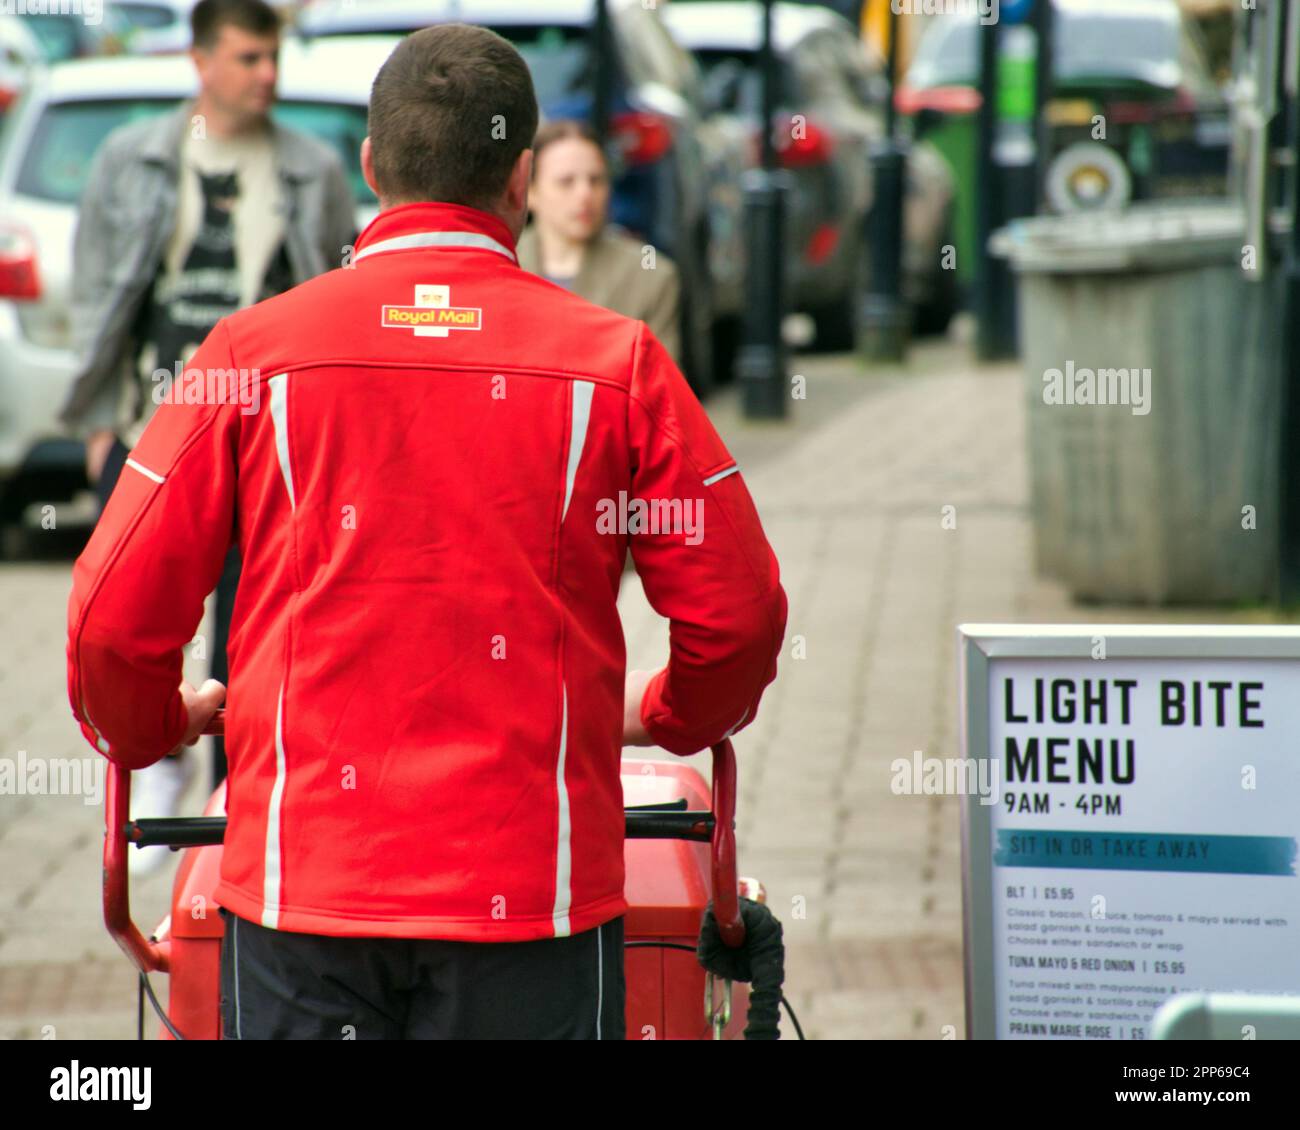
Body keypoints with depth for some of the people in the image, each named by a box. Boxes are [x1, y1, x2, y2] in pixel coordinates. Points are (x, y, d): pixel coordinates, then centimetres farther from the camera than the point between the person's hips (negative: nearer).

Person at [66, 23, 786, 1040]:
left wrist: (146, 726, 23)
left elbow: (115, 612, 2)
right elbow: (738, 614, 4)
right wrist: (667, 717, 26)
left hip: (302, 881, 1)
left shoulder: (257, 350, 2)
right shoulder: (616, 361, 1)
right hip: (536, 890, 0)